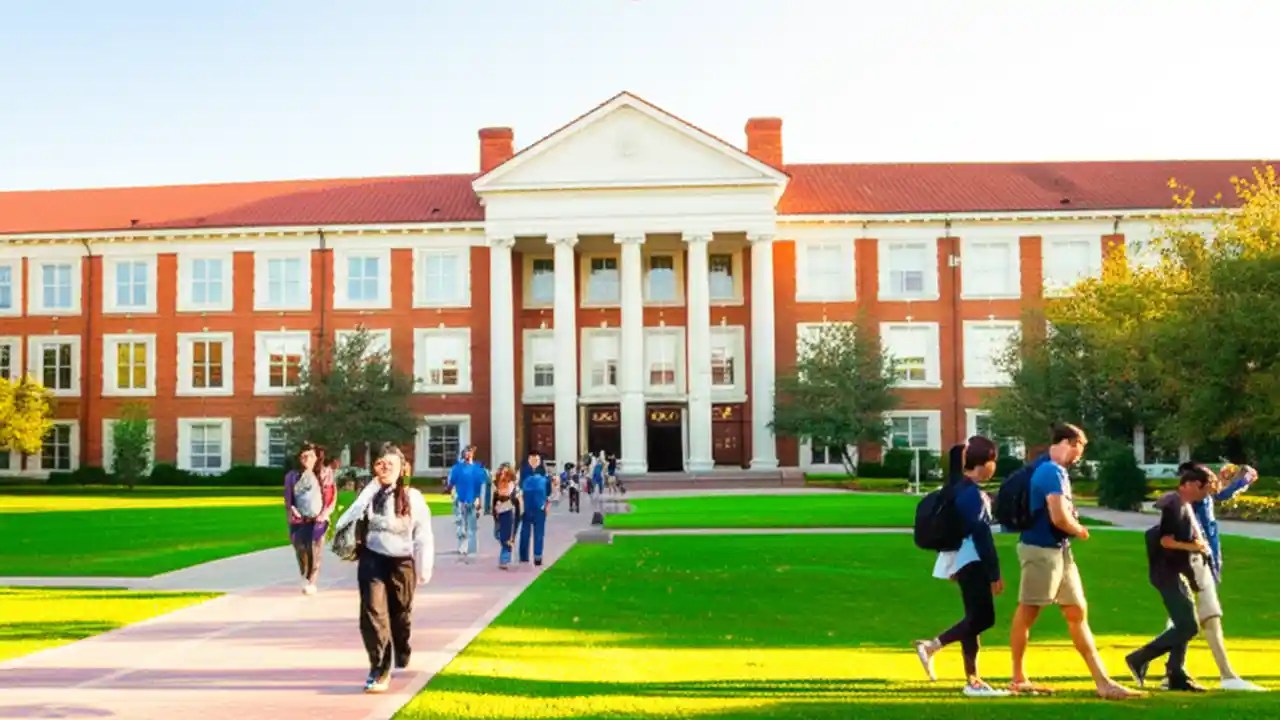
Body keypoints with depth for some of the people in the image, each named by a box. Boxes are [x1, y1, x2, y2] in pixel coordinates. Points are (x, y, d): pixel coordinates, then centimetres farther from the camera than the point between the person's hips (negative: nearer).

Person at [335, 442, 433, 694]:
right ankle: (380, 670, -7)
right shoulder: (369, 495, -3)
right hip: (372, 560, 0)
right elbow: (345, 524, -13)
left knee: (400, 613, 17)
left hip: (401, 562, 0)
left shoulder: (413, 497, -8)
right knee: (373, 612, -14)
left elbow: (423, 537, -4)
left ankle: (401, 658, 45)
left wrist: (424, 570, -3)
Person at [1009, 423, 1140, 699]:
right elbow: (1059, 518, -26)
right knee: (1027, 612, 2)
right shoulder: (1052, 472, -18)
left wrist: (1074, 528, 4)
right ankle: (1018, 679, 13)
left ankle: (1102, 682, 12)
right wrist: (1079, 530, -6)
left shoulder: (1055, 471, 14)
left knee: (1077, 612, 9)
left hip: (1059, 550, 10)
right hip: (1041, 550, -10)